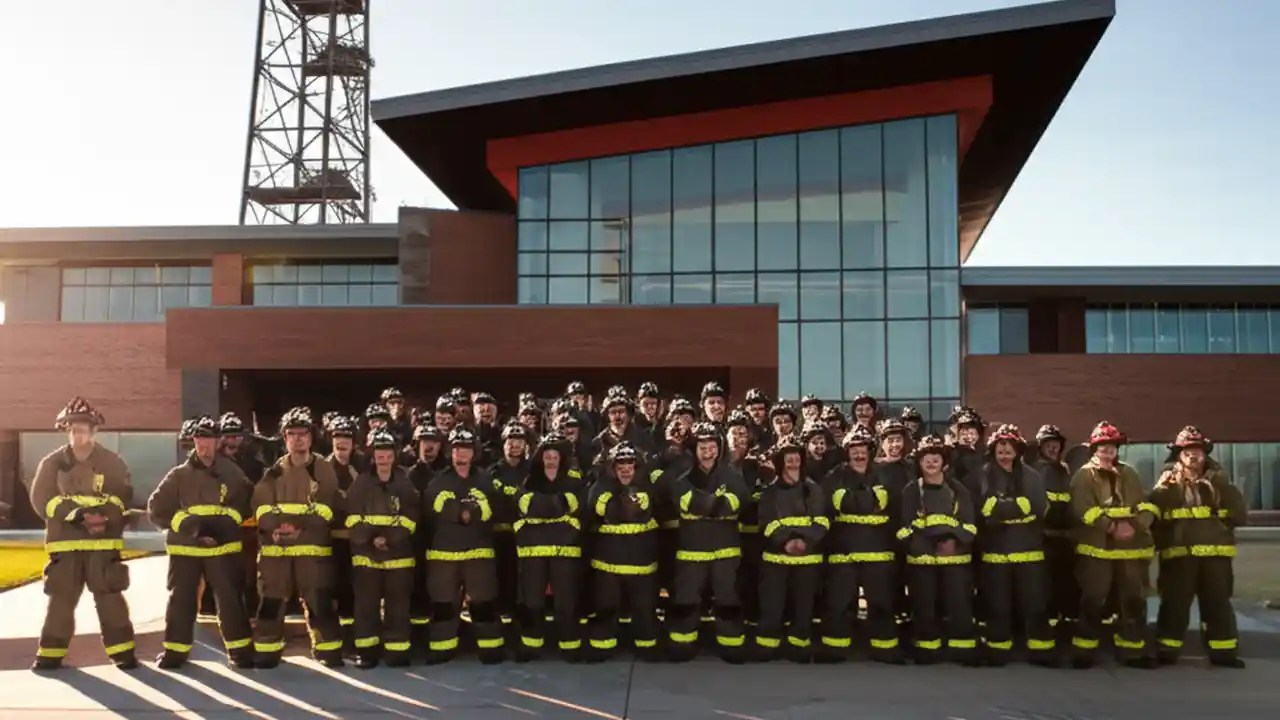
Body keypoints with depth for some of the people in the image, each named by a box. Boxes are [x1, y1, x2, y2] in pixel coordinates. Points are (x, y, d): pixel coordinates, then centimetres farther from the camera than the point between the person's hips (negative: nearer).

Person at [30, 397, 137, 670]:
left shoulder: (112, 462, 5)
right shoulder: (52, 462, 7)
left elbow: (123, 497, -1)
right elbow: (41, 499, -2)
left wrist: (103, 513, -20)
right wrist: (73, 513, -17)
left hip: (103, 541, -1)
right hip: (64, 541, 1)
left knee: (109, 598, -2)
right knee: (61, 599, 5)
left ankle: (122, 650, 4)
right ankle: (51, 652, 17)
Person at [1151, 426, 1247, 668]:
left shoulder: (1218, 481, 12)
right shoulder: (1168, 482, 8)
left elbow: (1240, 515, 5)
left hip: (1215, 553, 2)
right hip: (1178, 553, -2)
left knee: (1218, 603, 6)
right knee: (1176, 603, 0)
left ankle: (1223, 651, 15)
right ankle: (1167, 650, 6)